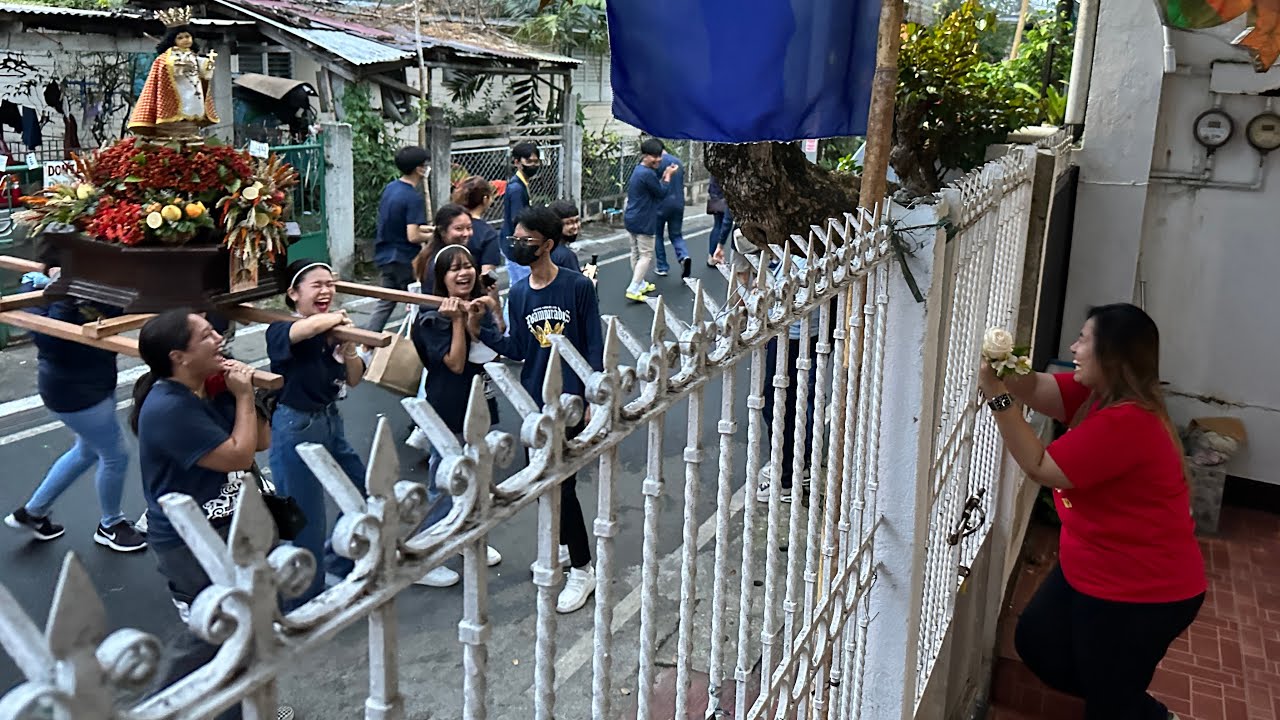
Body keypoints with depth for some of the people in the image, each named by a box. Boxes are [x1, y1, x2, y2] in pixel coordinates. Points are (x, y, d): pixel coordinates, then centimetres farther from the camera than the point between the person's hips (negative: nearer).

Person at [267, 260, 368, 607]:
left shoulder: (332, 330, 3)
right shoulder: (281, 330, -16)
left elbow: (354, 379, 5)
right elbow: (307, 328, -41)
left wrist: (348, 349, -13)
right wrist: (335, 318, -21)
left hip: (330, 421, 8)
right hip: (296, 427, -8)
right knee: (308, 523, -1)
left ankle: (340, 562, 44)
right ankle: (302, 602, 18)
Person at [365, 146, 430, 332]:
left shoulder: (389, 188, 6)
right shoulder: (414, 198, -20)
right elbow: (413, 237, -24)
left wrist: (422, 228, 18)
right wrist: (432, 236, -6)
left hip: (384, 257, 8)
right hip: (404, 260, -8)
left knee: (385, 302, 15)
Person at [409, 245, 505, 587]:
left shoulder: (483, 308, 4)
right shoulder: (432, 319, -12)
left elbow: (500, 351, -3)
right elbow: (456, 362, -18)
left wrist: (480, 321, -16)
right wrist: (458, 321, -22)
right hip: (449, 412, -6)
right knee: (443, 487, 0)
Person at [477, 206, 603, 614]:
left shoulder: (578, 287, -9)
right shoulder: (518, 294, 5)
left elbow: (594, 346, -7)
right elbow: (516, 349, 4)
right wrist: (478, 329, -7)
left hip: (571, 400, -5)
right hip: (535, 401, 5)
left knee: (563, 484, -6)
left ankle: (583, 570, 8)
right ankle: (562, 545, 36)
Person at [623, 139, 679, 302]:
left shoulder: (638, 170, 12)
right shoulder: (648, 174, -20)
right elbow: (662, 192, -11)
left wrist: (664, 176, 10)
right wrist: (668, 175, -1)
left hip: (631, 219, 10)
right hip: (643, 221, -10)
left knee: (636, 253, 17)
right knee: (646, 255, -6)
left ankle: (640, 284, 29)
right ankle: (633, 290, -12)